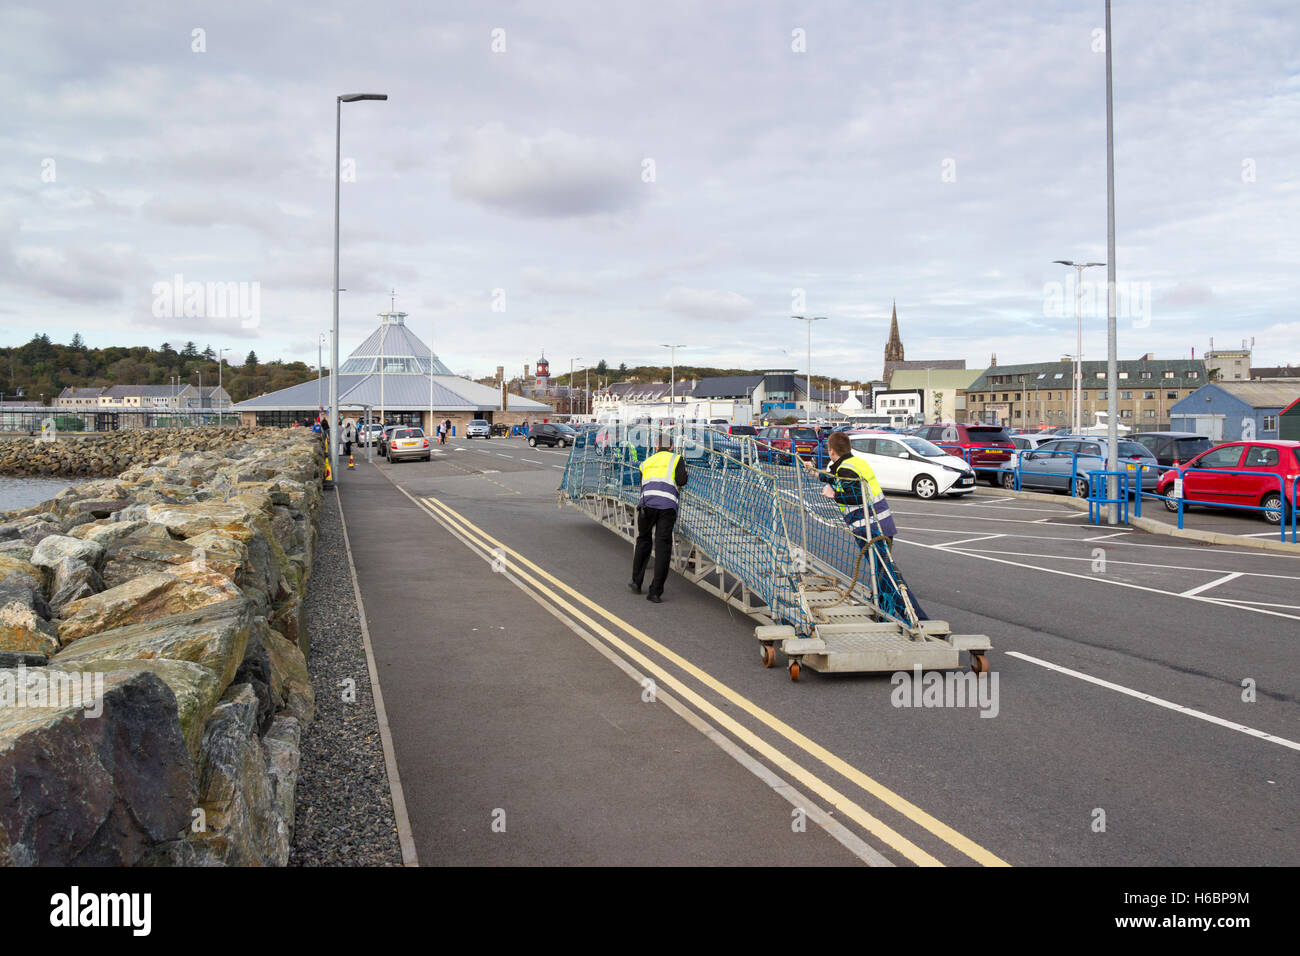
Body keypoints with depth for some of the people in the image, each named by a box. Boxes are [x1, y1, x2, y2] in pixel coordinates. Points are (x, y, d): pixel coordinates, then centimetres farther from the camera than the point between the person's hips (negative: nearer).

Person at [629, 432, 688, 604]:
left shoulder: (646, 462, 25)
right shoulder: (677, 459, 13)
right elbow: (681, 481, -1)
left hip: (647, 504, 3)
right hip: (668, 506, -3)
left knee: (643, 541, 22)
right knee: (663, 548, 1)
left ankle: (636, 582, 26)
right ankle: (655, 592, -1)